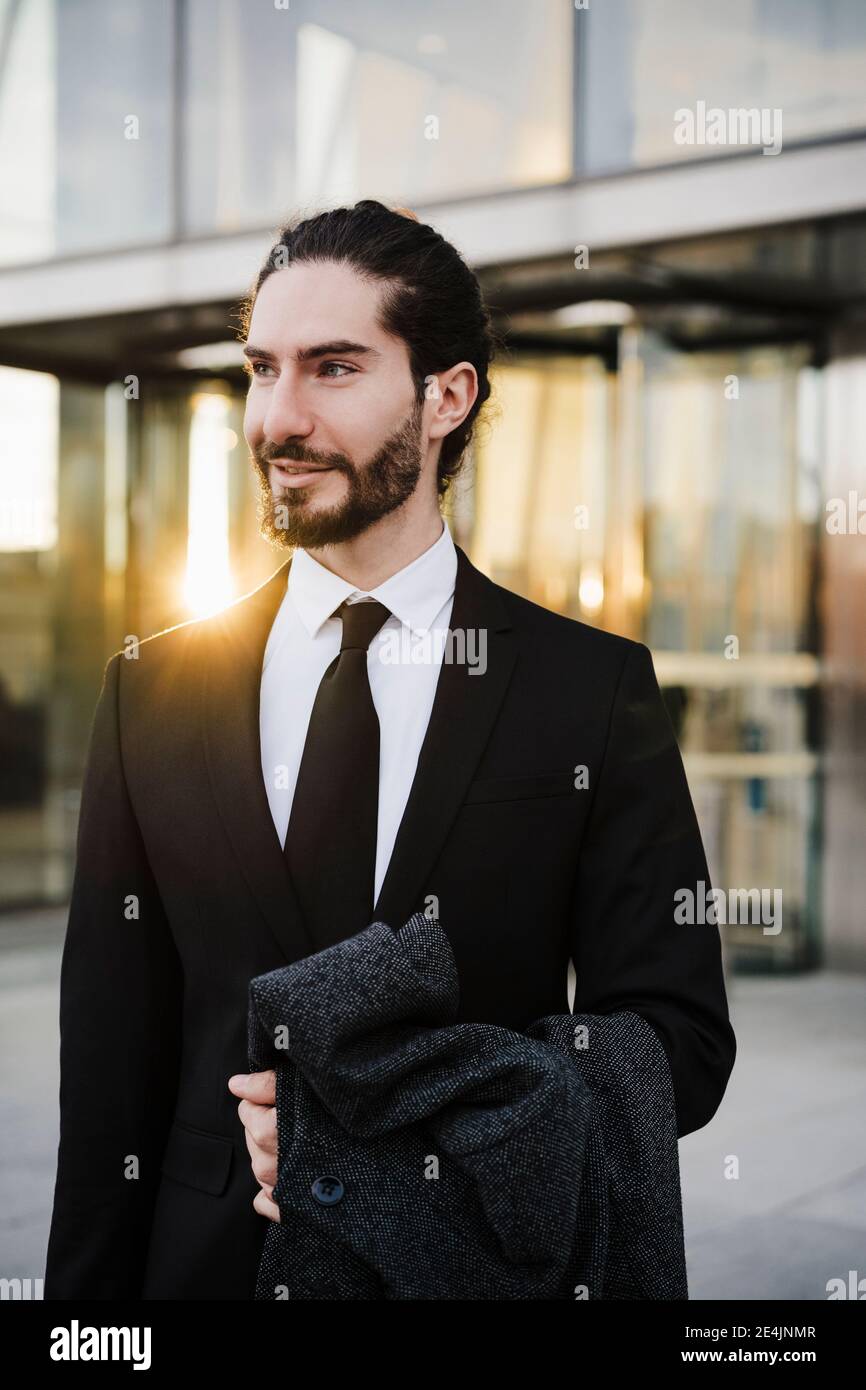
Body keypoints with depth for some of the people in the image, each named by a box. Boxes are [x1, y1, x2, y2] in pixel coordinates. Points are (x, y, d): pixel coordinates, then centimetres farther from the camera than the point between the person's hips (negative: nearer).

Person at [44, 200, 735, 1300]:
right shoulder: (152, 691, -2)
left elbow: (678, 1041, -9)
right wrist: (86, 1293, -5)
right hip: (212, 1256, 2)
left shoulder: (593, 688, -8)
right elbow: (111, 1069, -1)